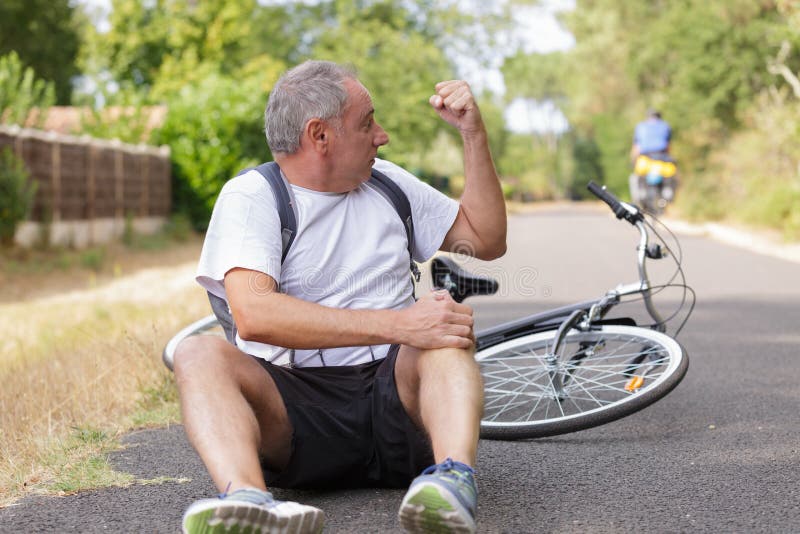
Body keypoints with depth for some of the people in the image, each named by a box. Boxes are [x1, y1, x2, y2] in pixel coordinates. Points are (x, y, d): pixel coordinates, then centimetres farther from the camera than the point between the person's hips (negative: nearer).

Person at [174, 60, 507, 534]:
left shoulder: (387, 182, 18)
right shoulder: (250, 196, 0)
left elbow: (487, 239, 23)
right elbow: (254, 314, -19)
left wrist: (474, 133, 12)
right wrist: (399, 324, -26)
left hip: (393, 393, 3)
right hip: (296, 405, -3)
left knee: (445, 338, -27)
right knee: (200, 354, -29)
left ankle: (454, 475, -51)